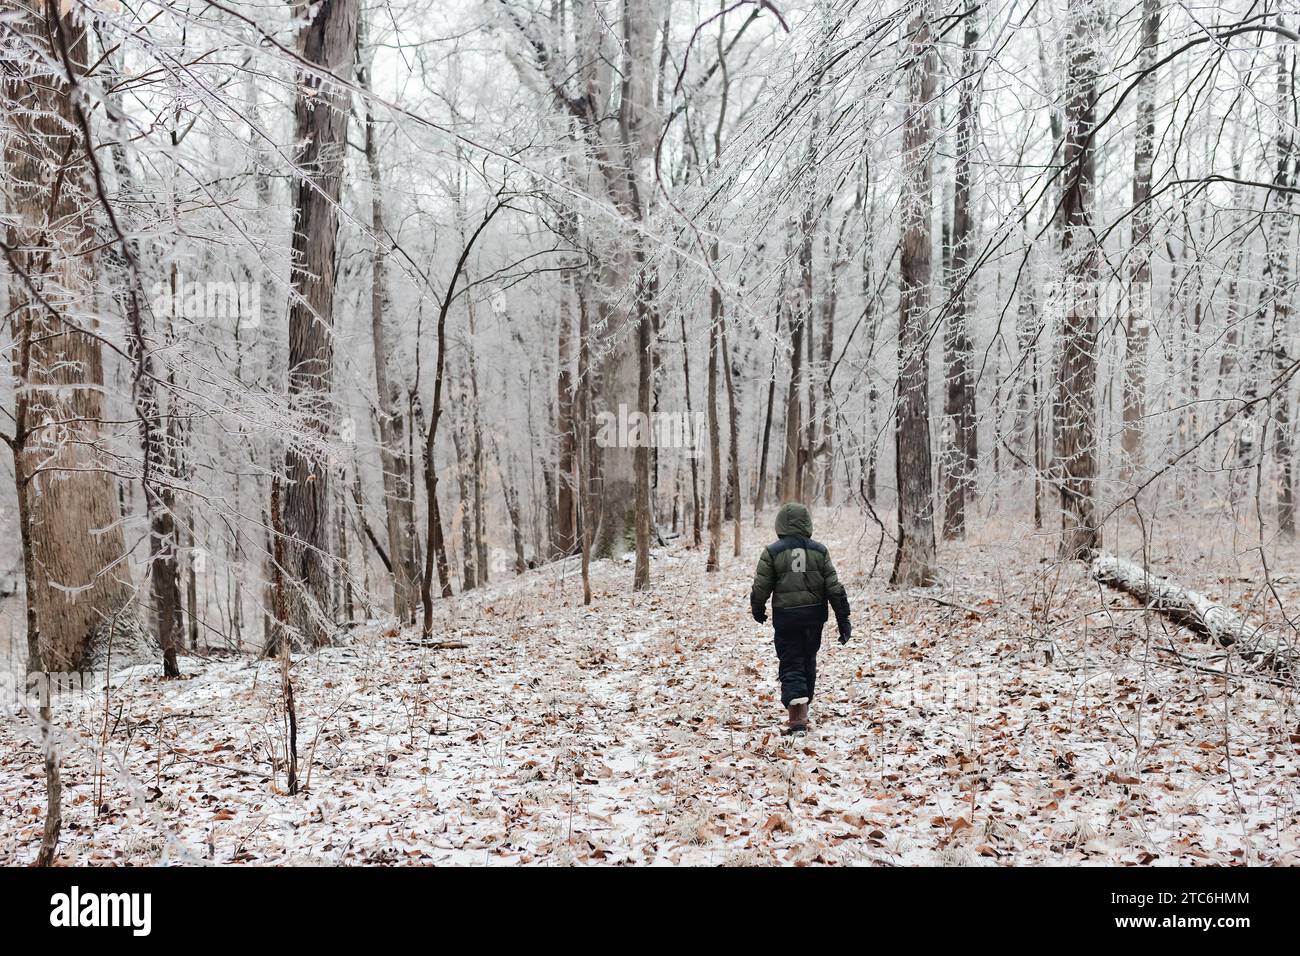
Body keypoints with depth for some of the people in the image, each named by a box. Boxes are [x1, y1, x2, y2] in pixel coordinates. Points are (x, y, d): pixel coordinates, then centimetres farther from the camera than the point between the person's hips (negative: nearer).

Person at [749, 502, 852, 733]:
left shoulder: (772, 552, -7)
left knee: (790, 664, 1)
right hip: (814, 615, 3)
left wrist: (758, 609, 16)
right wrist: (843, 619, 5)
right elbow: (834, 588, -1)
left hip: (785, 617, -3)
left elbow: (760, 587, -3)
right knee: (808, 663, 17)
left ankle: (797, 718, -17)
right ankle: (801, 714, 29)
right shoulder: (819, 551, 0)